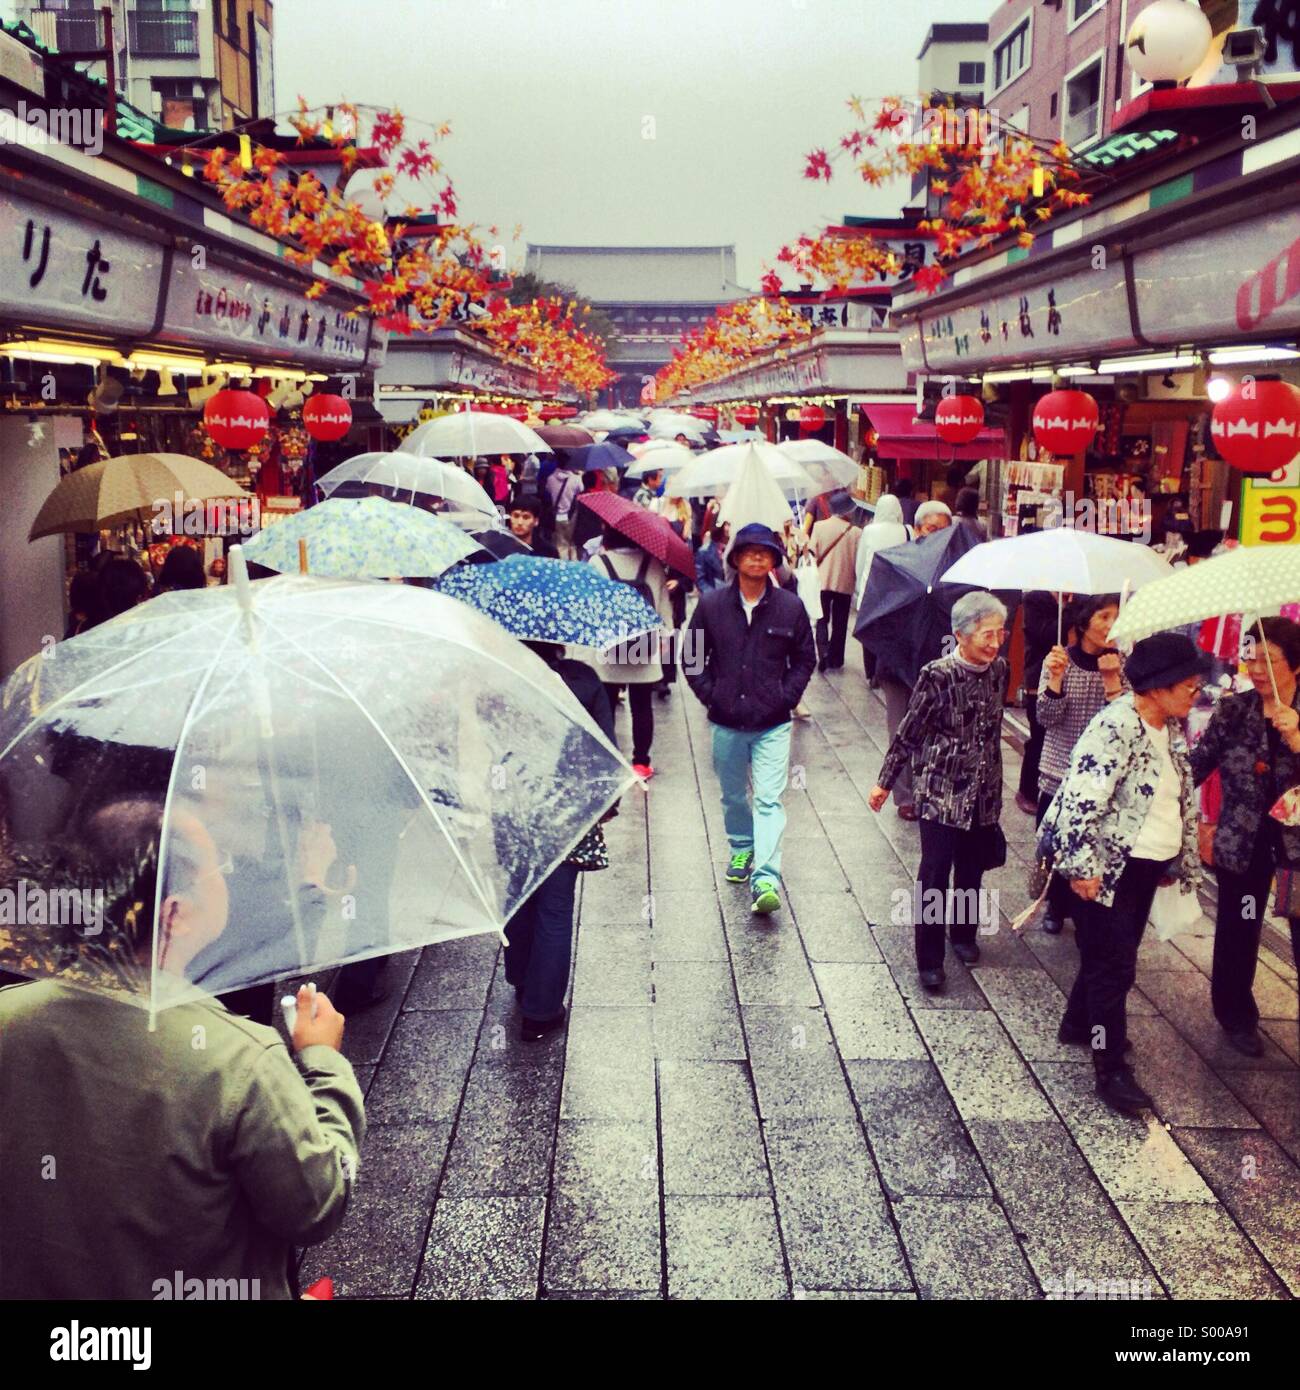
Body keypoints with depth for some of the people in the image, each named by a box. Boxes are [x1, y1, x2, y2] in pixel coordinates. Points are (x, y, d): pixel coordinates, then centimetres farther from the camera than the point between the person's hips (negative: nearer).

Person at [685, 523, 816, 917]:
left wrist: (785, 696, -2)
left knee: (769, 800, -11)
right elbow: (693, 656, 8)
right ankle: (741, 848, 42)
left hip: (772, 725, -2)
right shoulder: (712, 605, -1)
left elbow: (805, 658, 8)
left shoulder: (790, 606, -1)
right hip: (726, 723, 2)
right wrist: (709, 694, -2)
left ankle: (766, 880, -16)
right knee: (733, 795, 17)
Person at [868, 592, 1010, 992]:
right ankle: (929, 960, 11)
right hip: (941, 794, -5)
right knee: (934, 876, 0)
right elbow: (908, 733, -9)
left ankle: (963, 933, 40)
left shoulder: (999, 669, 0)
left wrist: (995, 780, 15)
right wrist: (884, 782, -3)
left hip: (984, 794, 5)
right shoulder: (937, 675, -16)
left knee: (972, 870, 18)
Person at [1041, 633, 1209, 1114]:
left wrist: (1181, 860, 20)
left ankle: (1079, 1024, 41)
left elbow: (1184, 797, 18)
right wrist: (1082, 868, -23)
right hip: (1107, 867, -9)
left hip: (1146, 865, 9)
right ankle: (1111, 1069, 8)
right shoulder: (1116, 728, -22)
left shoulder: (1172, 728, 7)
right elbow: (1082, 800, -25)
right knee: (1113, 967, -1)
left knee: (1111, 954, 21)